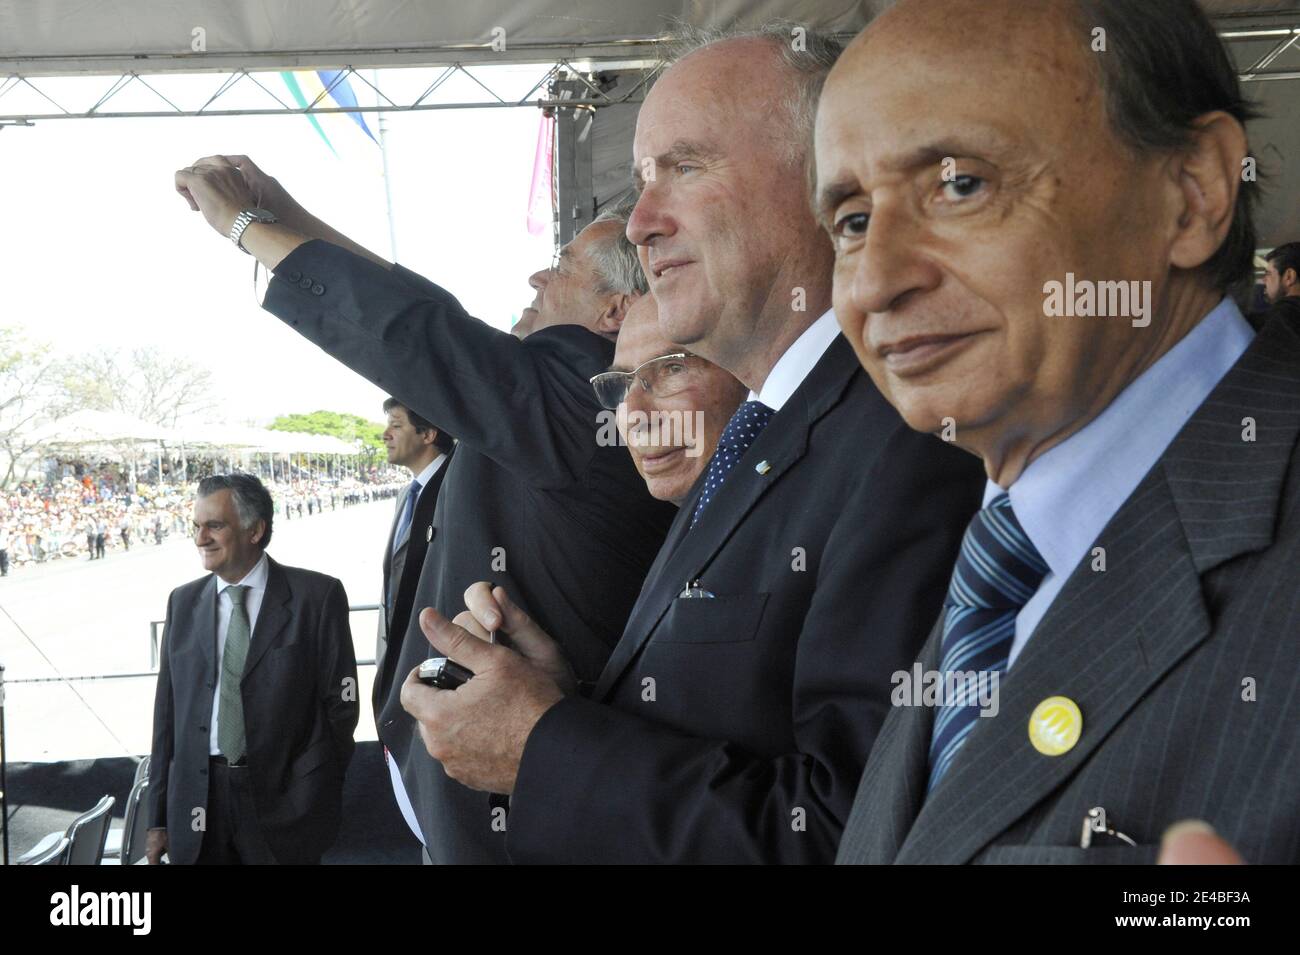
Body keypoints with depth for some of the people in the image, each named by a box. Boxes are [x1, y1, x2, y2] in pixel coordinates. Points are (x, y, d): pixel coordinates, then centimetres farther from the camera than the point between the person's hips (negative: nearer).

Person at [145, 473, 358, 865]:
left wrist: (317, 800, -9)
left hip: (283, 798, -3)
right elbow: (167, 711, 8)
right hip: (196, 800, 4)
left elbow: (340, 703, -6)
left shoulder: (317, 596, -6)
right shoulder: (183, 602, 8)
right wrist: (158, 818, 6)